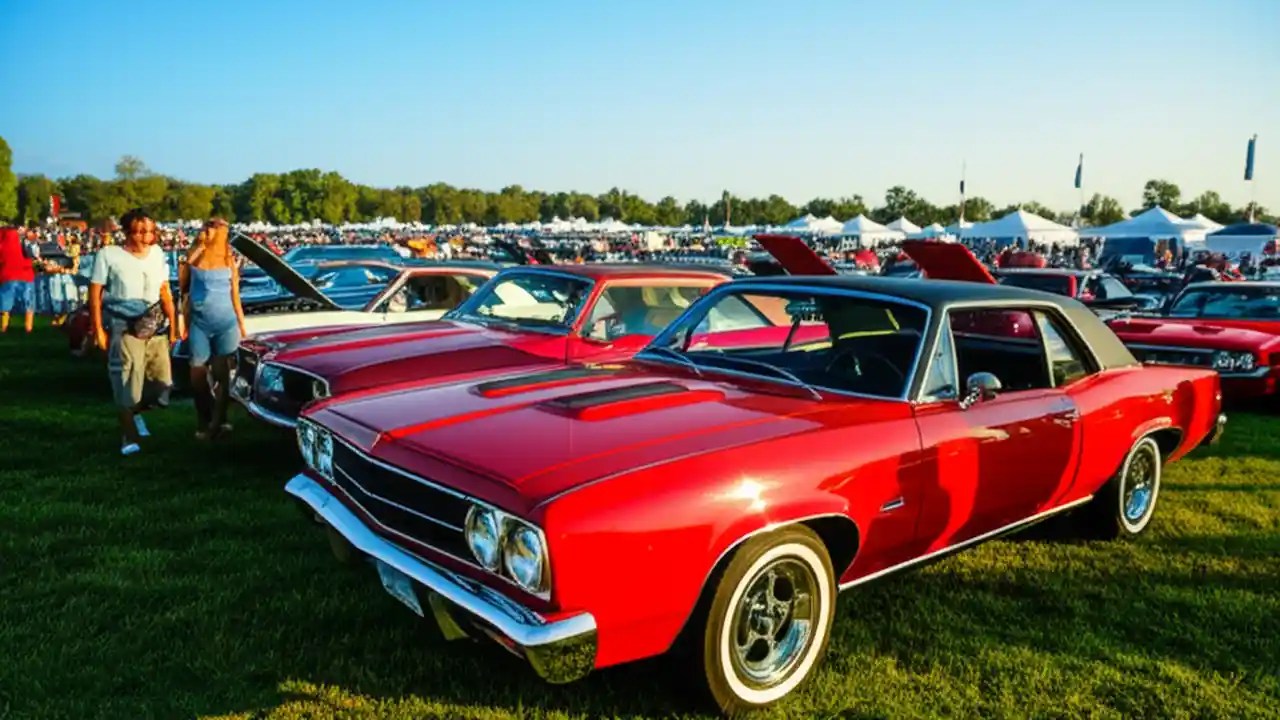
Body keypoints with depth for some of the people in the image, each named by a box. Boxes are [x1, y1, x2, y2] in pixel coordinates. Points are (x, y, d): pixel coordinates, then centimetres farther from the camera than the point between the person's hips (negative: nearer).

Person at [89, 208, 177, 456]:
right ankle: (130, 435, 5)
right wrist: (98, 330, -9)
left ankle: (136, 413, 35)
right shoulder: (108, 255, -6)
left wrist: (172, 324, 12)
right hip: (124, 328, -5)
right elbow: (95, 294, -5)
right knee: (127, 382, -7)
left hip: (155, 327, 5)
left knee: (162, 382, 5)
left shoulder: (157, 254, 9)